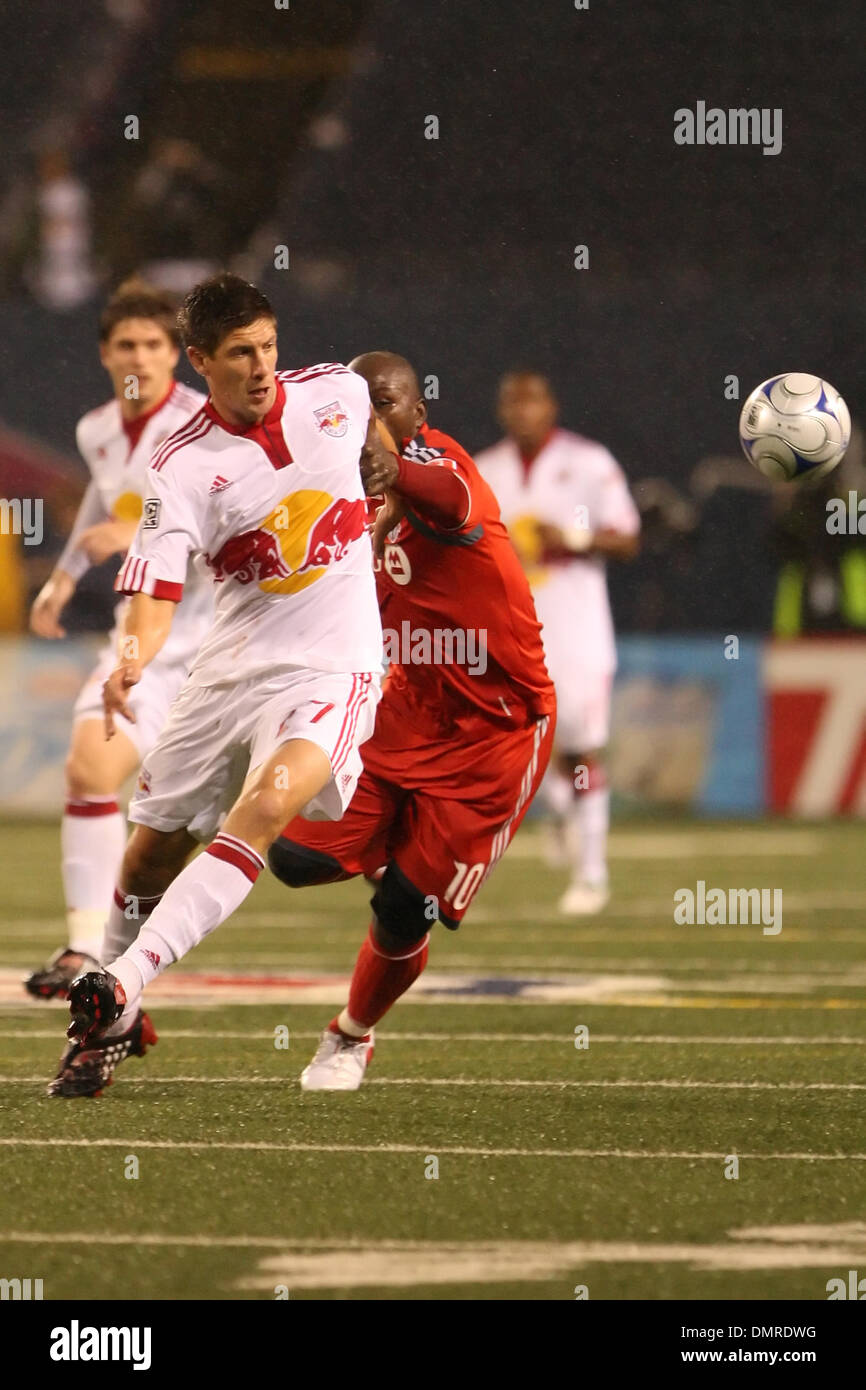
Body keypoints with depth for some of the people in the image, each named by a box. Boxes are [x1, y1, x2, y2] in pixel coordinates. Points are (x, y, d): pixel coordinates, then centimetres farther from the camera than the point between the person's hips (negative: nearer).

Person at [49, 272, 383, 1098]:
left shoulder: (337, 392, 0)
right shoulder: (182, 467, -8)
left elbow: (385, 441, 26)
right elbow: (155, 584, -19)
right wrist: (134, 658, -37)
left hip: (332, 666, -1)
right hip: (230, 669, 1)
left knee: (264, 805, -28)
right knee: (153, 847, 6)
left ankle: (124, 984, -36)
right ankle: (112, 1027, 29)